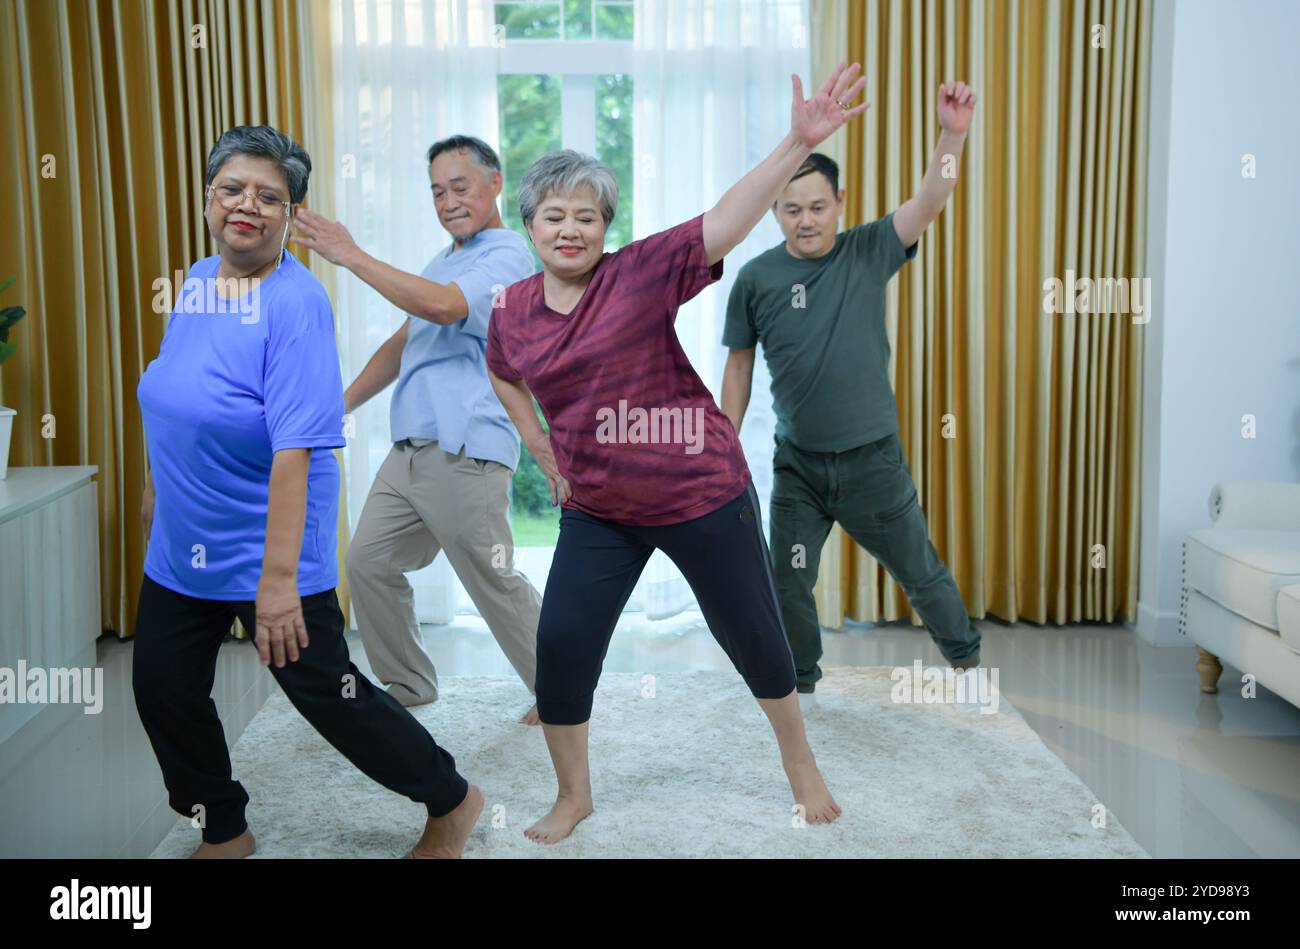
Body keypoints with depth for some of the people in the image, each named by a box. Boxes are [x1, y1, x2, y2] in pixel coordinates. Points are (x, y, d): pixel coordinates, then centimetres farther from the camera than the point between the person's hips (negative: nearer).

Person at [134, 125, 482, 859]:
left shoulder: (295, 303, -20)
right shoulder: (195, 283, 4)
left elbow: (295, 447, -27)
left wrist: (278, 577, -30)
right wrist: (156, 486, 27)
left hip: (269, 553, -7)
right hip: (181, 549, 8)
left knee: (329, 696, 2)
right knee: (164, 691, 13)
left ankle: (452, 802, 24)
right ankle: (224, 833, 35)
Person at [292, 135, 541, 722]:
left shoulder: (507, 257, -9)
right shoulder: (442, 264, 21)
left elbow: (442, 307, -28)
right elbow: (402, 344, 28)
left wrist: (350, 256, -22)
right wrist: (343, 404, 19)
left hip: (464, 455, -9)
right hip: (410, 451, 9)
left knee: (494, 583, -2)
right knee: (368, 562, 10)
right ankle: (407, 683, 24)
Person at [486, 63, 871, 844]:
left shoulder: (644, 273, -14)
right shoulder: (513, 311, 1)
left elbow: (727, 222, -28)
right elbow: (504, 376, 23)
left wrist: (798, 145, -40)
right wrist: (541, 449, 14)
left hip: (703, 495, -4)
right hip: (597, 513, 4)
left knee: (752, 635, 10)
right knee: (561, 648, 1)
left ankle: (801, 763, 36)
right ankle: (573, 797, 25)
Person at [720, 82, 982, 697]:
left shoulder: (868, 253, -6)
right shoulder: (756, 279, -5)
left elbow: (931, 200, -20)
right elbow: (739, 367, 2)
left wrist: (953, 134, -36)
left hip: (873, 459, 0)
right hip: (798, 463, 1)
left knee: (920, 573, 14)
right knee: (788, 586, 9)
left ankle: (967, 658, 39)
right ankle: (799, 686, 32)